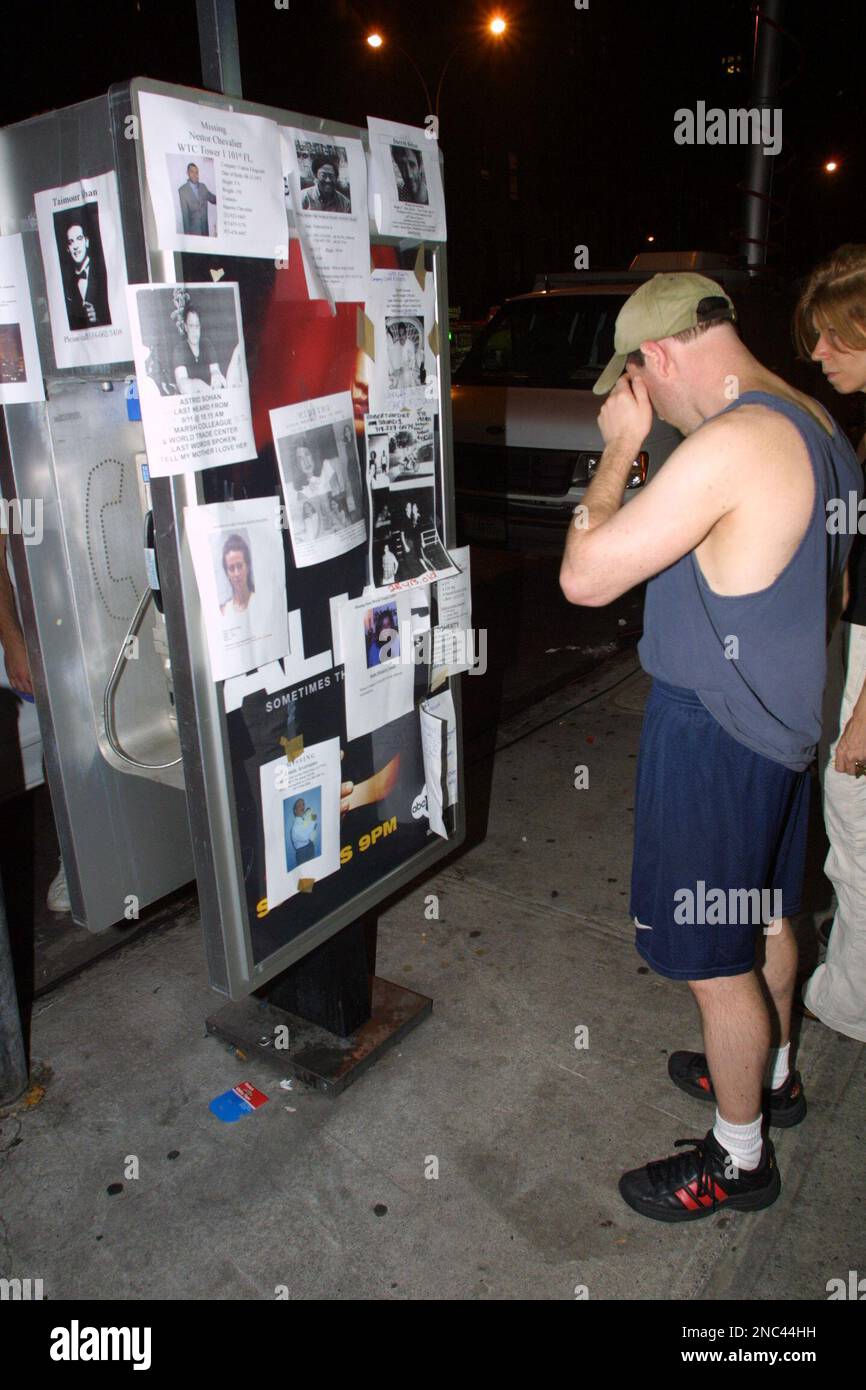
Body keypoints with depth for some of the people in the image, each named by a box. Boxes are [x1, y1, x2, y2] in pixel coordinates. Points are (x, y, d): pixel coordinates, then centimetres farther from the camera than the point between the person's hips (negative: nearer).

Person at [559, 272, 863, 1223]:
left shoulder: (733, 444, -26)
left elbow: (584, 576, -25)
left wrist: (620, 448, -14)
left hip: (714, 735, -10)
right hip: (779, 717, 10)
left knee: (717, 961, 8)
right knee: (763, 920, 27)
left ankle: (739, 1159, 30)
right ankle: (771, 1075, 50)